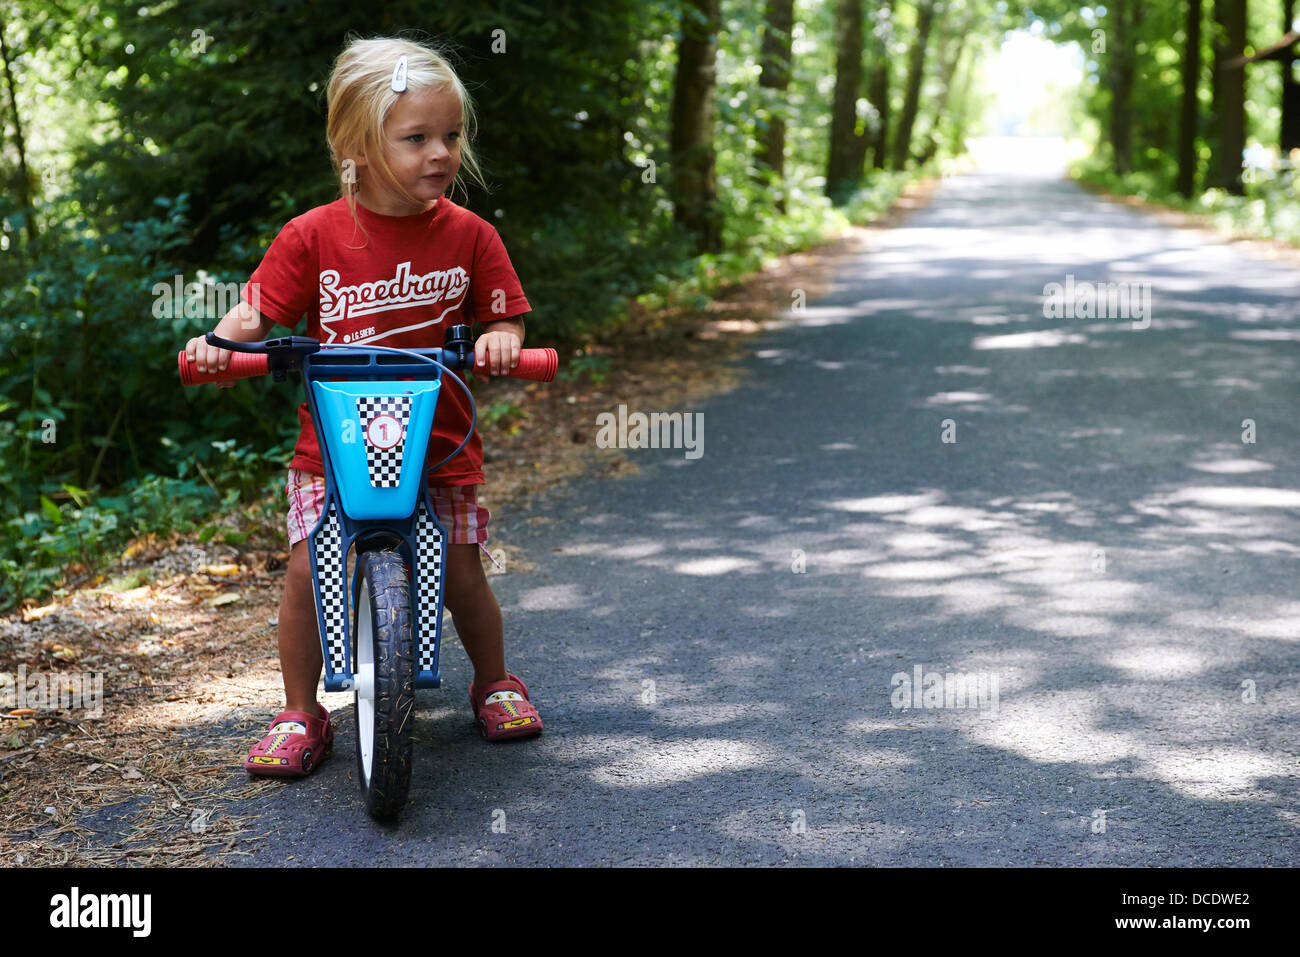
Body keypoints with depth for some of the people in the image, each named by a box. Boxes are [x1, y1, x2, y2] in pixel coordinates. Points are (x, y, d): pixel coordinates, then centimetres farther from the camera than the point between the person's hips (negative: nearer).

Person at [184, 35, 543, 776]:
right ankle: (301, 714, 12)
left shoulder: (469, 235, -4)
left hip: (439, 439, 0)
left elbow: (504, 317, 0)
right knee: (307, 569, -6)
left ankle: (496, 684, 29)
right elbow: (259, 311, -3)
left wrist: (499, 341, -22)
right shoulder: (313, 236, -7)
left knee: (461, 570, 2)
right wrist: (220, 341, -22)